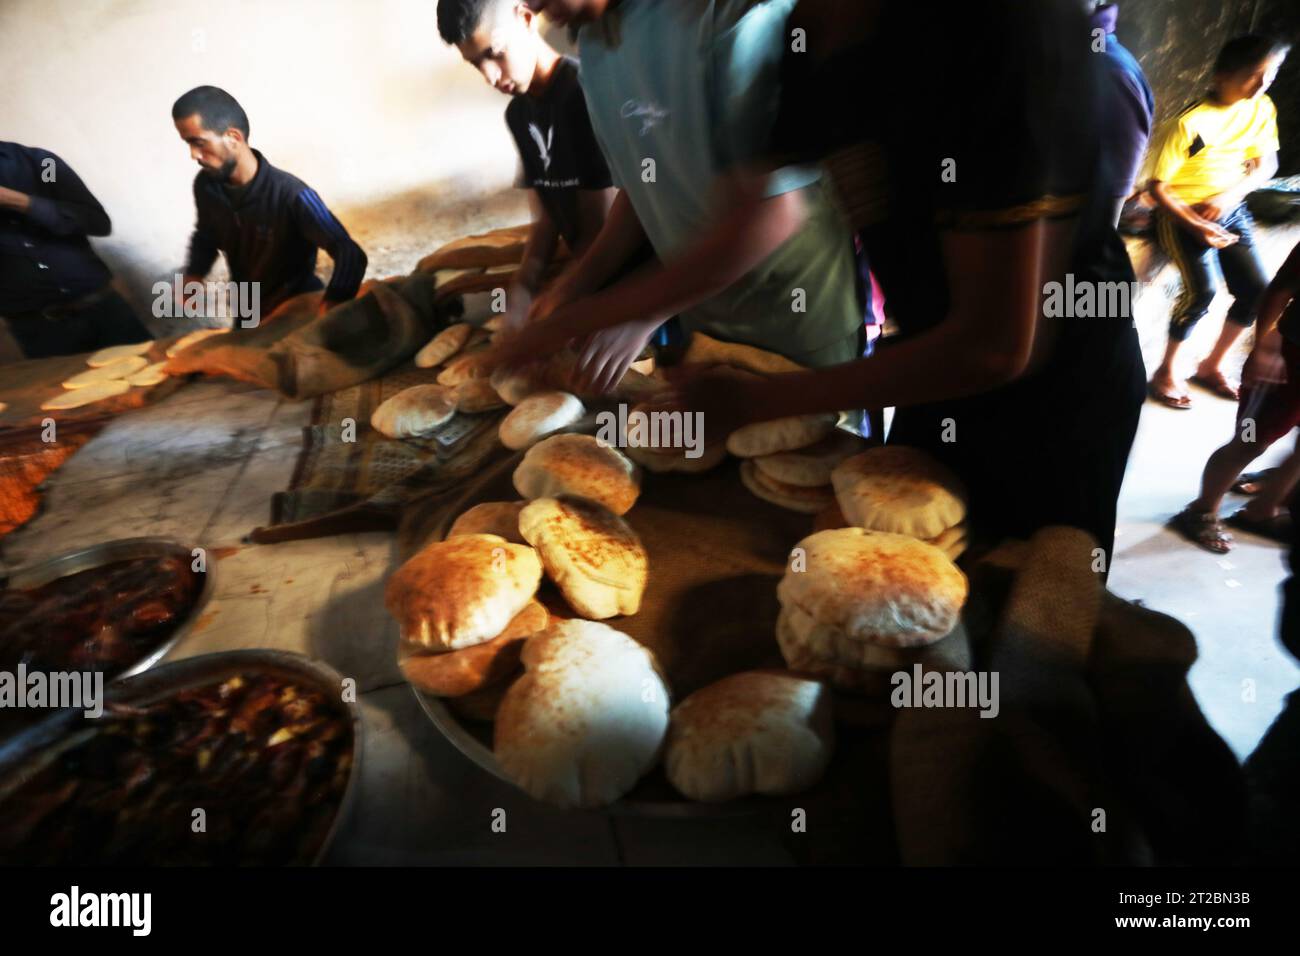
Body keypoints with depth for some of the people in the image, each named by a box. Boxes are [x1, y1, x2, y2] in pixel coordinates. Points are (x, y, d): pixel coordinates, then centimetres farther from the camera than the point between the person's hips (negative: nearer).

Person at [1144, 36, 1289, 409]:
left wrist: (1230, 195, -14)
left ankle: (1210, 366, 19)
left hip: (1230, 209, 7)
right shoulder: (1189, 124, -23)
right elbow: (1157, 187, -19)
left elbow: (1266, 163, 7)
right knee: (1202, 291, -23)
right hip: (1182, 213, -6)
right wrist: (1196, 225, -25)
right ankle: (1165, 373, -4)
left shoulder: (1262, 108, -3)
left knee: (1256, 289, 0)